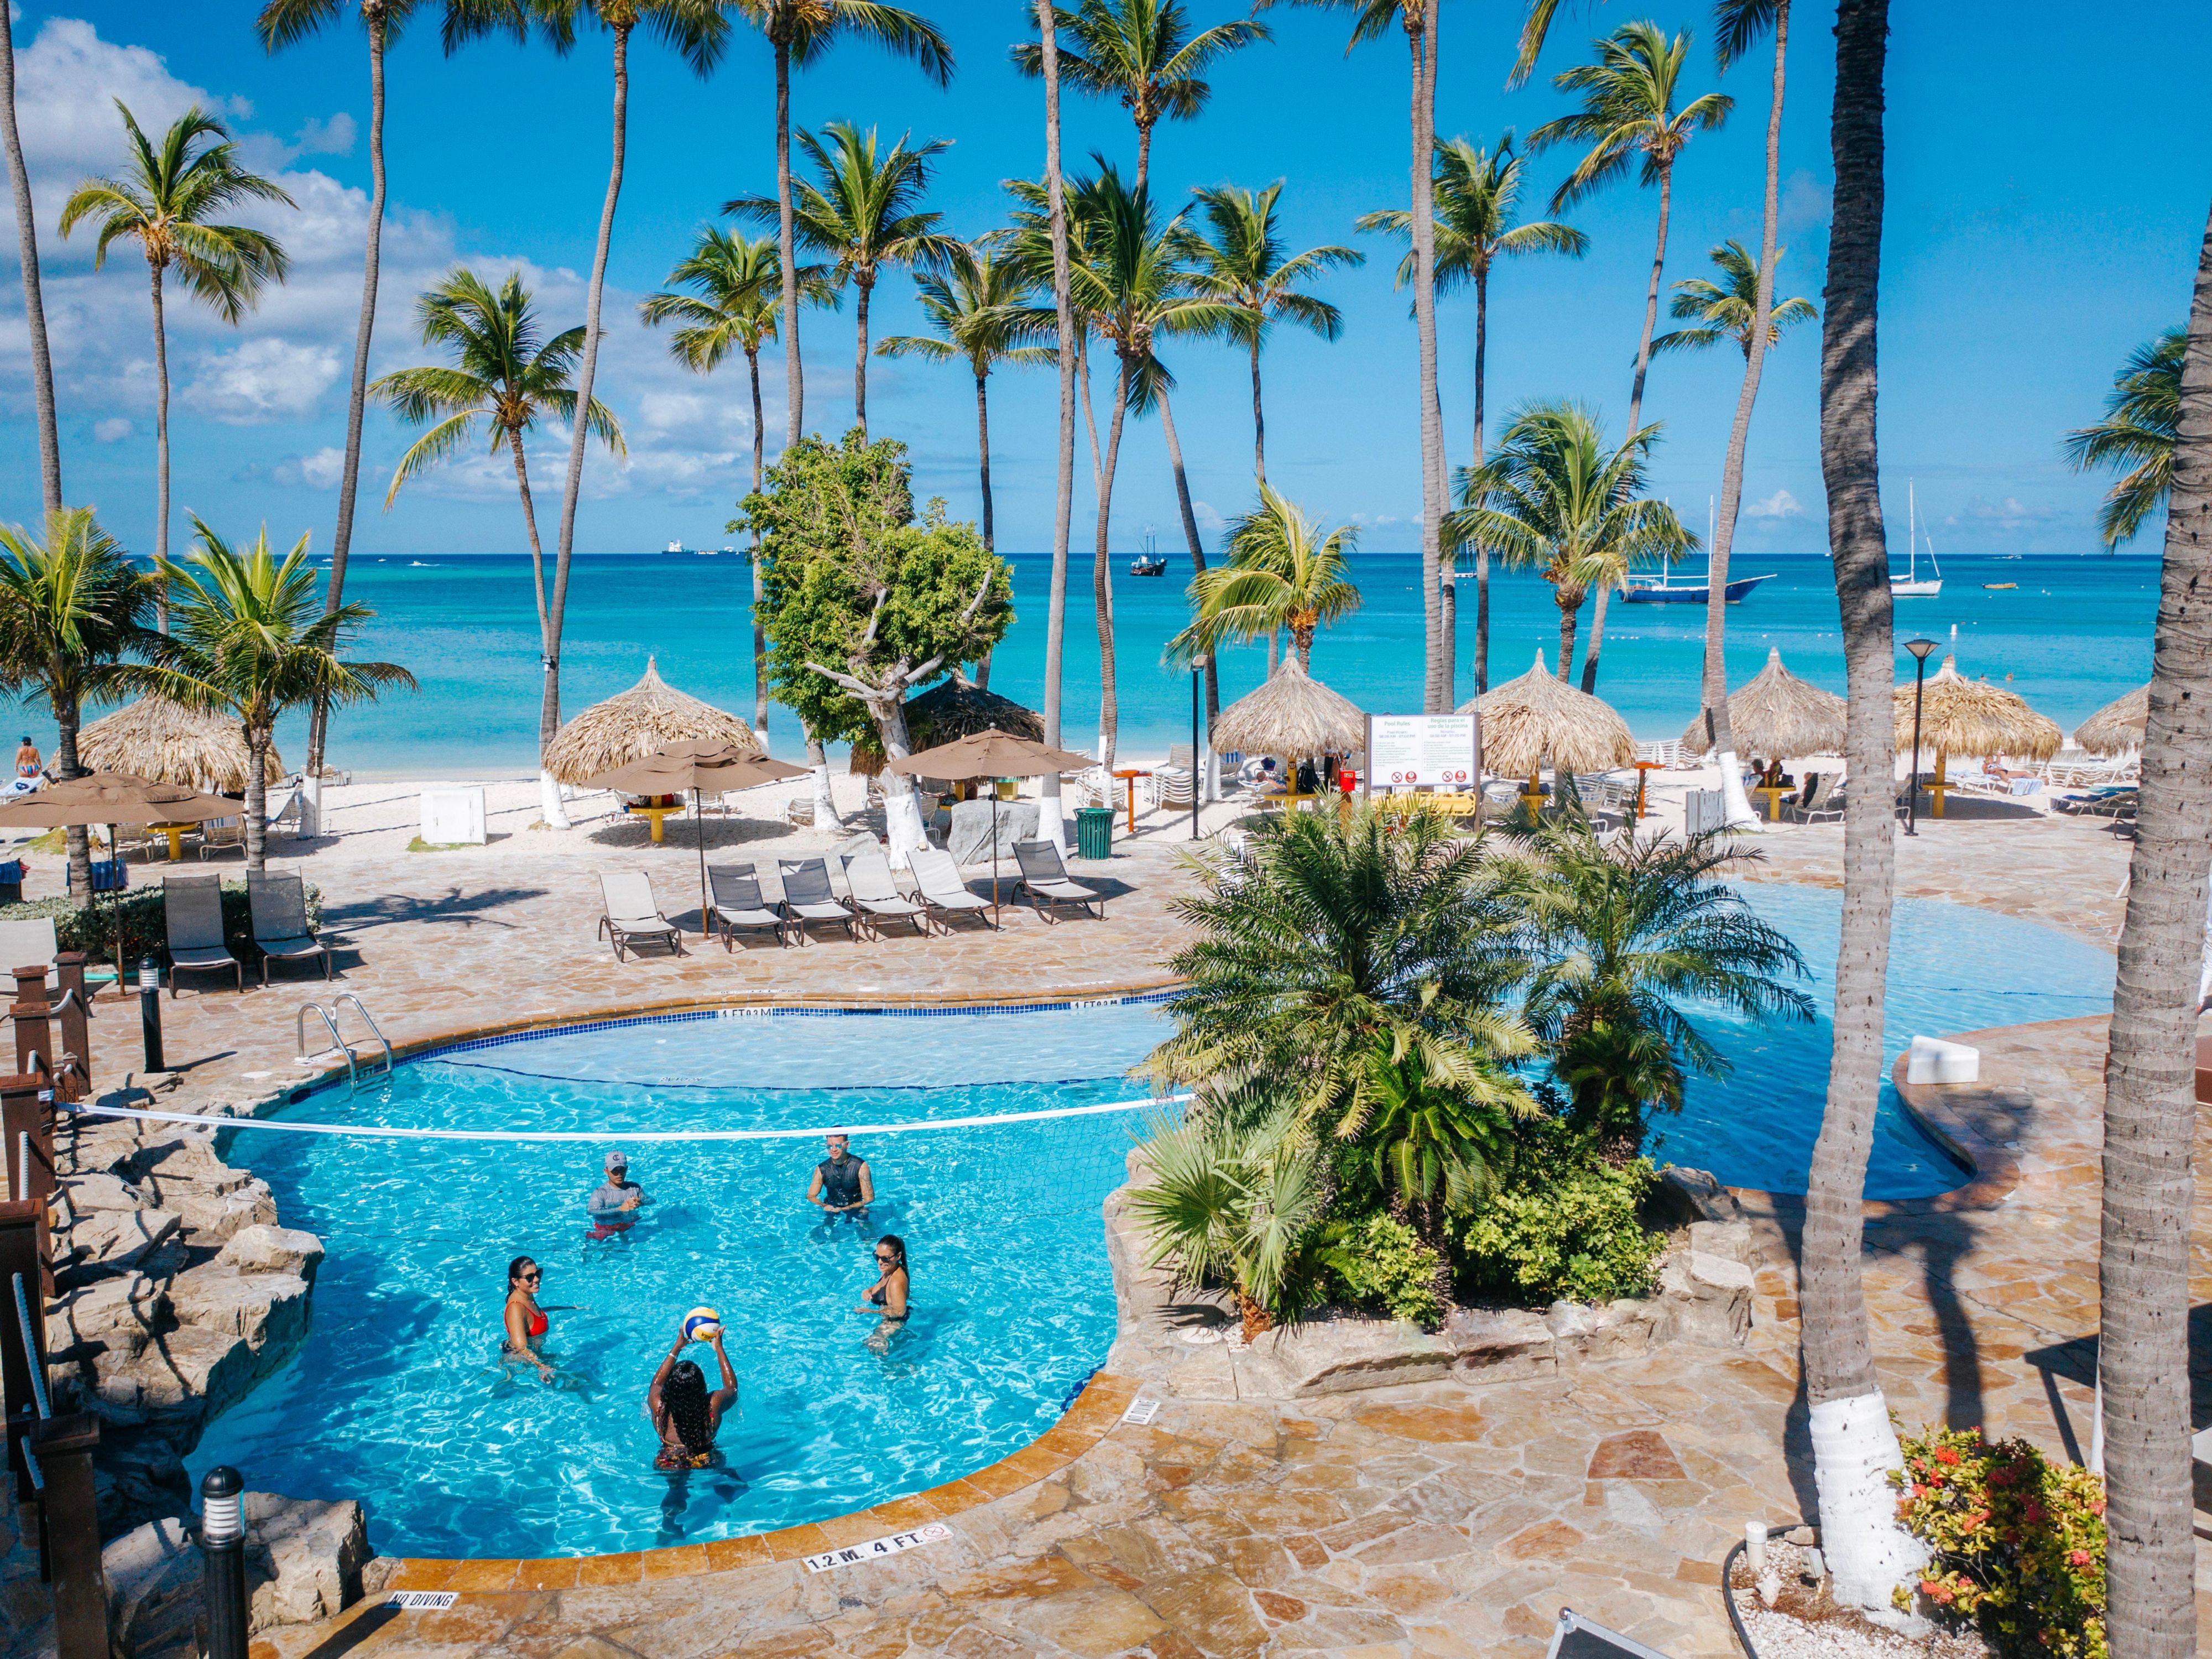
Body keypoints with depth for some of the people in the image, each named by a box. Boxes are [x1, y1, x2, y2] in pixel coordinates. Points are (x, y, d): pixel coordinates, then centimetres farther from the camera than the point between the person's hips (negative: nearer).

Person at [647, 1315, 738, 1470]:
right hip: (706, 1467, -1)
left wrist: (677, 1348, 12)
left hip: (665, 1468, 1)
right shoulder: (713, 1406, -25)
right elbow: (732, 1387, 0)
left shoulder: (659, 1408, -21)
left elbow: (657, 1383, 4)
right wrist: (719, 1348, 6)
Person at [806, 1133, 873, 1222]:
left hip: (856, 1209, -2)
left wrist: (843, 1209, -22)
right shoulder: (822, 1169, -5)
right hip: (831, 1208, 2)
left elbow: (869, 1198, -11)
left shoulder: (860, 1166, -12)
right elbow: (811, 1196, 4)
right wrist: (823, 1206, -19)